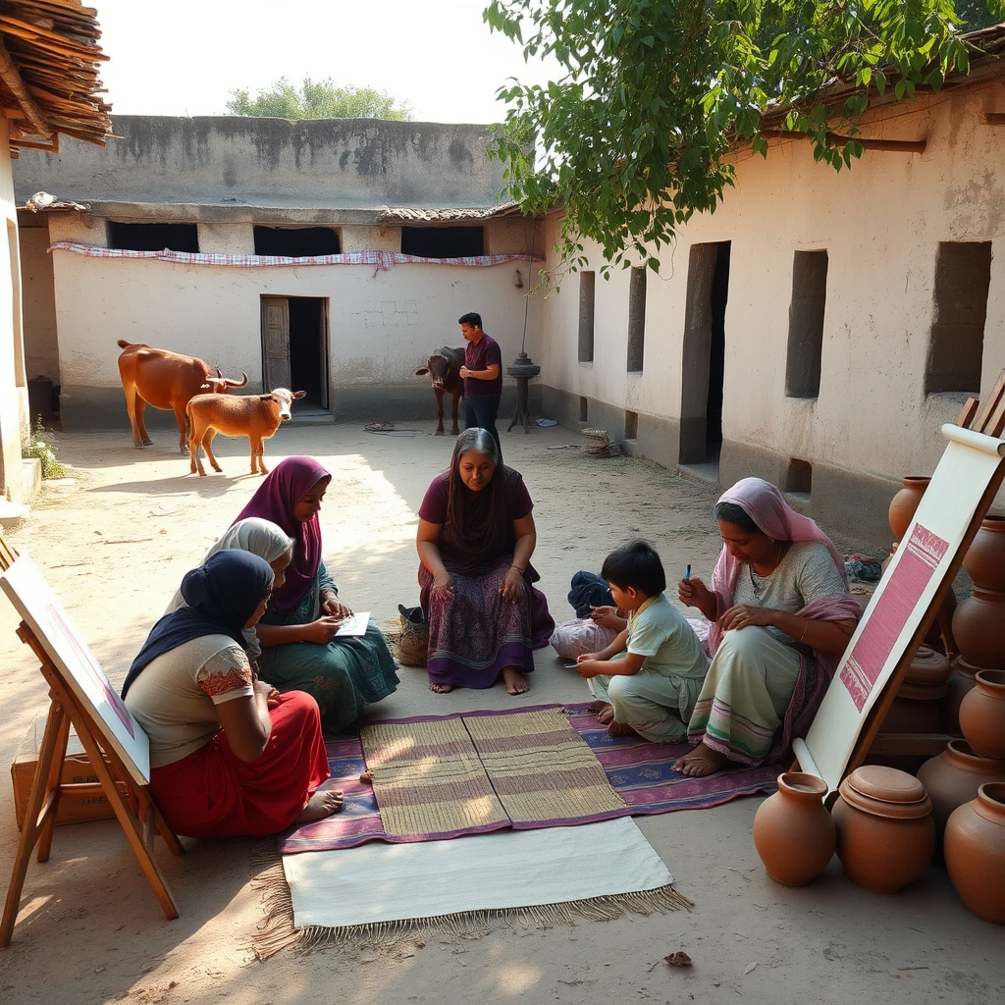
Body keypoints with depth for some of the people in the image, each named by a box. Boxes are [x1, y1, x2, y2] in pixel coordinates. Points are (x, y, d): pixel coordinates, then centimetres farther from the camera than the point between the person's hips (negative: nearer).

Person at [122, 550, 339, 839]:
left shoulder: (178, 620, 4)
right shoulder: (221, 652, -23)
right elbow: (251, 748, -22)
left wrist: (255, 696, 7)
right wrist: (260, 694, -5)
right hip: (187, 796, -9)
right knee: (301, 707, -3)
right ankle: (286, 808, 12)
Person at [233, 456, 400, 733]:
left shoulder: (304, 523, -3)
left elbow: (320, 575, 15)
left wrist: (329, 596, -9)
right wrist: (306, 632, -33)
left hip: (306, 623, 9)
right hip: (265, 643, -8)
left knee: (369, 635, -4)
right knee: (331, 667, -28)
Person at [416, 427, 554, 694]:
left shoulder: (511, 484, -14)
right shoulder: (441, 487, -16)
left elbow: (526, 534, -6)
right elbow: (425, 540, -9)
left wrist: (516, 570, -24)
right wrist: (440, 573, -27)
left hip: (498, 563, 1)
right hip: (452, 565, -1)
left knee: (511, 591, -30)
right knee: (451, 597, -32)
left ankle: (510, 665, -33)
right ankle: (444, 668, -30)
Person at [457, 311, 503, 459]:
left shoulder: (490, 345, -15)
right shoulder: (470, 345, 12)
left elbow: (493, 373, -23)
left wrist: (470, 373, -19)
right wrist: (464, 371, 2)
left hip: (486, 398, -9)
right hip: (470, 397, 9)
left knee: (487, 432, -8)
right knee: (470, 431, 13)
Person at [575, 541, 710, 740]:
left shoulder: (651, 619, -32)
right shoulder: (646, 603, -3)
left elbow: (630, 666, -28)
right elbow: (628, 634, 16)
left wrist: (595, 667, -12)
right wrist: (600, 656, 4)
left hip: (687, 686, -10)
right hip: (659, 671, 10)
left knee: (620, 687, -33)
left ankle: (673, 731, -13)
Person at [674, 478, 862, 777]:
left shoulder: (809, 558, -21)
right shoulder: (738, 554, -3)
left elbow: (844, 636, -28)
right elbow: (725, 614, 11)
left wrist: (772, 616, -34)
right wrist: (705, 601, -12)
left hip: (800, 681, -7)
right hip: (745, 669, 7)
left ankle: (719, 747, -20)